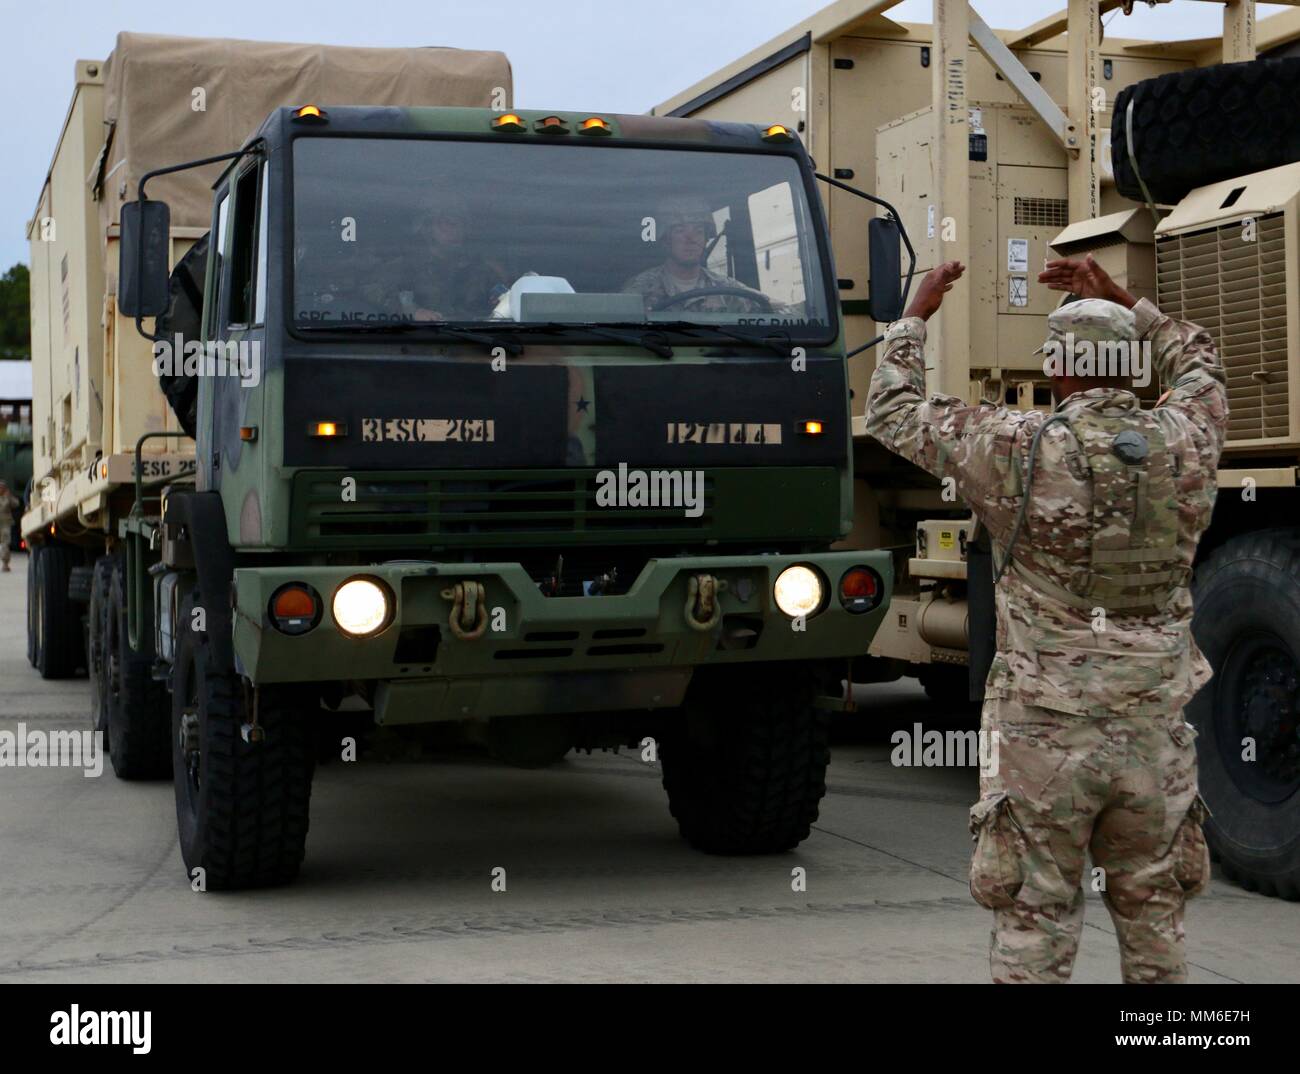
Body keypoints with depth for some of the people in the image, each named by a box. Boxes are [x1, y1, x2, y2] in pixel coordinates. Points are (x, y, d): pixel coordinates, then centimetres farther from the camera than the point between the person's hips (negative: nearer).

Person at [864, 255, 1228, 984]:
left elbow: (894, 417, 4)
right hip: (1152, 736, 3)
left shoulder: (1020, 449, -11)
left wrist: (915, 316, 16)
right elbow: (1201, 365, 22)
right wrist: (1125, 303, 24)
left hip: (1044, 736, -3)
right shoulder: (1181, 443, -2)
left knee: (1034, 933, 5)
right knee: (1154, 925, 15)